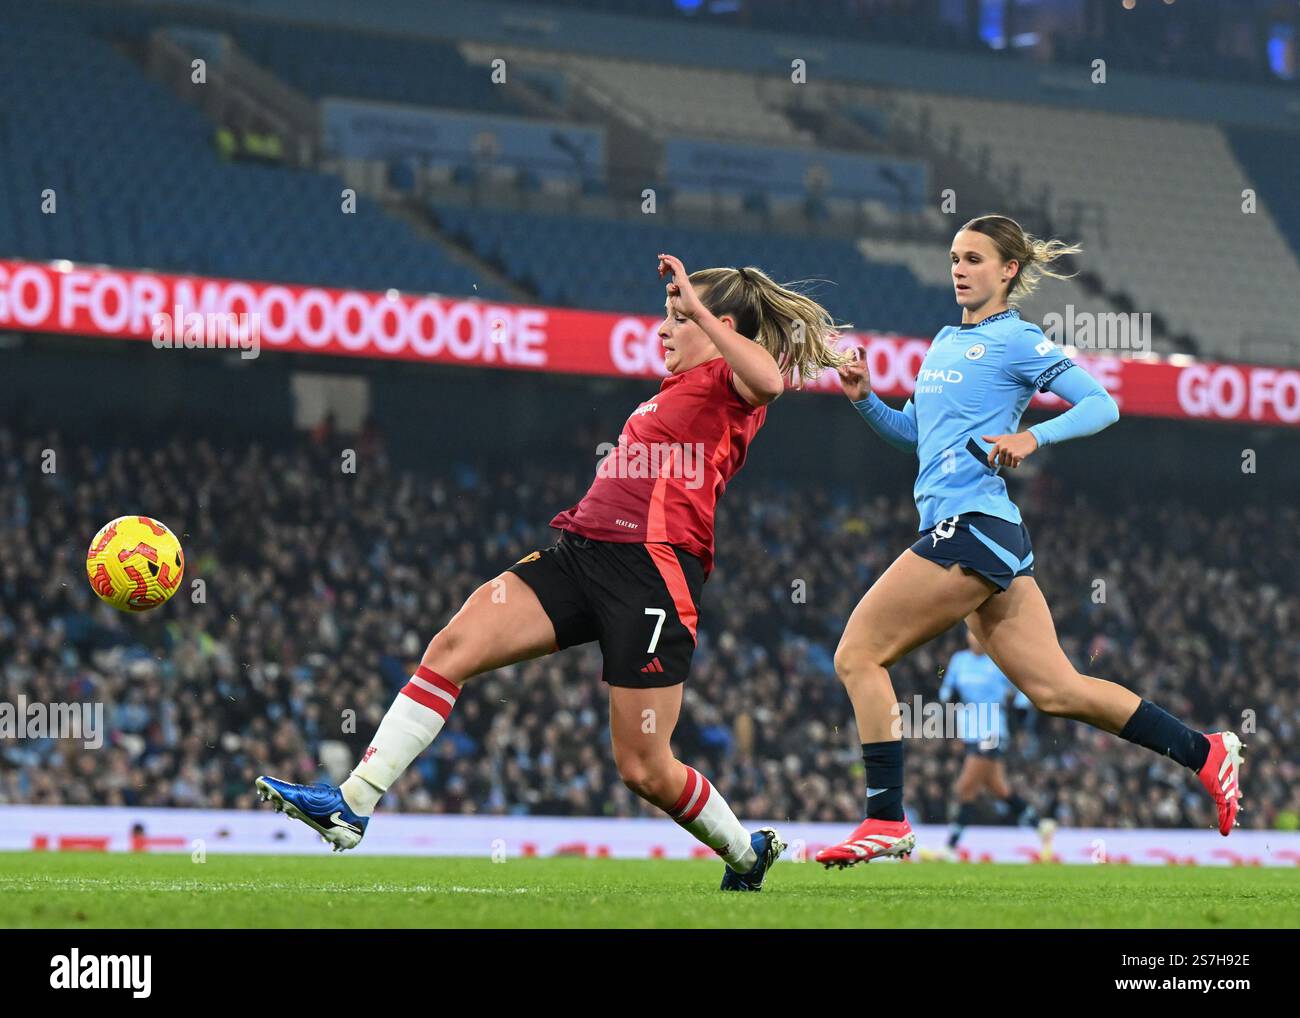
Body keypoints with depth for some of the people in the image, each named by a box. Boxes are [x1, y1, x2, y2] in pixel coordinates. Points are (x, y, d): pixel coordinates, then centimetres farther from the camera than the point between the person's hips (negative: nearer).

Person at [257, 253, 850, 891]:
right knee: (453, 647, -10)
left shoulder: (728, 380, 0)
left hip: (652, 572, -8)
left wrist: (696, 308, -21)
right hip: (582, 550, 8)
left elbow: (768, 380, -27)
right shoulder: (679, 388, 26)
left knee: (644, 769, -4)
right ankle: (351, 805, -15)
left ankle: (748, 854, 24)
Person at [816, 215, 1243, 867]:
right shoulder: (946, 341, 22)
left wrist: (1032, 437, -22)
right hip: (982, 538, 9)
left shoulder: (1017, 340, -3)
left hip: (971, 527, -9)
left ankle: (885, 819, -6)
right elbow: (915, 435, 29)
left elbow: (1102, 405, -8)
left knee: (857, 655, -7)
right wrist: (864, 399, 12)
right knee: (1056, 690, 6)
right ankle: (1205, 754, 7)